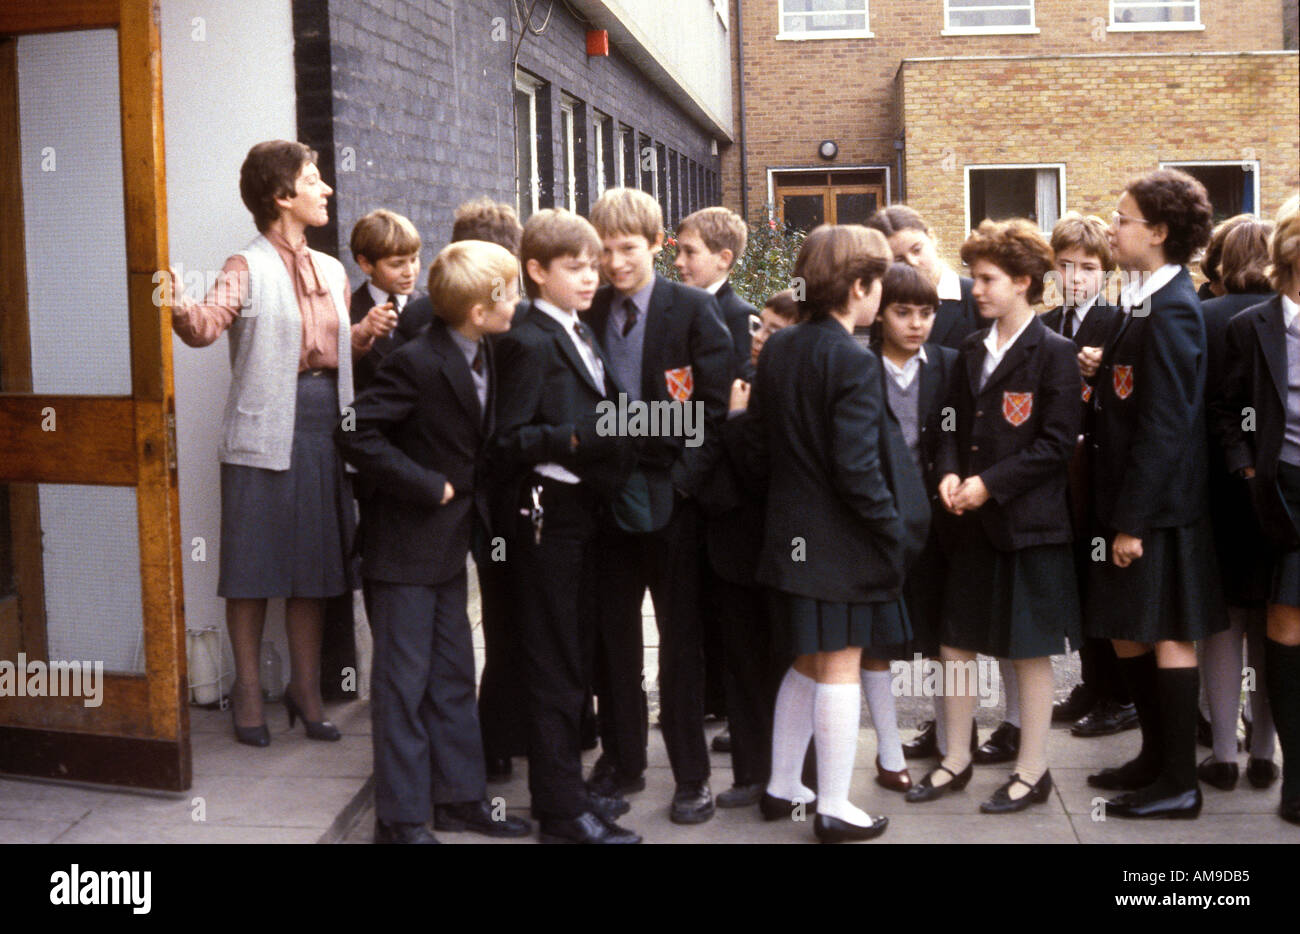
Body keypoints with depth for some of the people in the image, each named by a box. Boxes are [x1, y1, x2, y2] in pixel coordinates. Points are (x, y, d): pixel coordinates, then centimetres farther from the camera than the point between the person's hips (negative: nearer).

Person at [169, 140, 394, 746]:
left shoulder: (331, 271, 15)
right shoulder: (249, 268, -6)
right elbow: (207, 325, -24)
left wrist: (367, 333, 1)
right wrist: (180, 307, -45)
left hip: (325, 428, 6)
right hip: (265, 432, -6)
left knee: (314, 566, 11)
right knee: (254, 566, 1)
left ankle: (305, 688, 22)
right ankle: (247, 691, 14)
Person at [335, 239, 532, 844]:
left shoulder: (482, 357, 4)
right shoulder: (416, 363, -21)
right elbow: (355, 433, -26)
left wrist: (472, 500, 5)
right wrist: (427, 487, -22)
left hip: (450, 543, 8)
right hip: (406, 544, -8)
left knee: (453, 675, 15)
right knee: (404, 680, 0)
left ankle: (460, 796, 26)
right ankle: (402, 818, 9)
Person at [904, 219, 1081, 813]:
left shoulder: (1054, 352, -8)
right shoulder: (972, 349, 11)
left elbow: (1057, 443, -13)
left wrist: (990, 483, -17)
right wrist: (949, 472, -5)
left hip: (1028, 521, -6)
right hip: (972, 521, 6)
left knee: (1030, 649, 4)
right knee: (955, 641, 10)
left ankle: (1032, 771, 16)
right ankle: (956, 760, 24)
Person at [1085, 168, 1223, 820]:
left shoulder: (1171, 309, -17)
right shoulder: (1143, 301, 10)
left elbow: (1164, 424, -21)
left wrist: (1133, 519, -20)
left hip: (1159, 505, -9)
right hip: (1128, 499, 9)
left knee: (1166, 636, 1)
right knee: (1126, 633, 15)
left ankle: (1178, 783, 12)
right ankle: (1156, 757, 29)